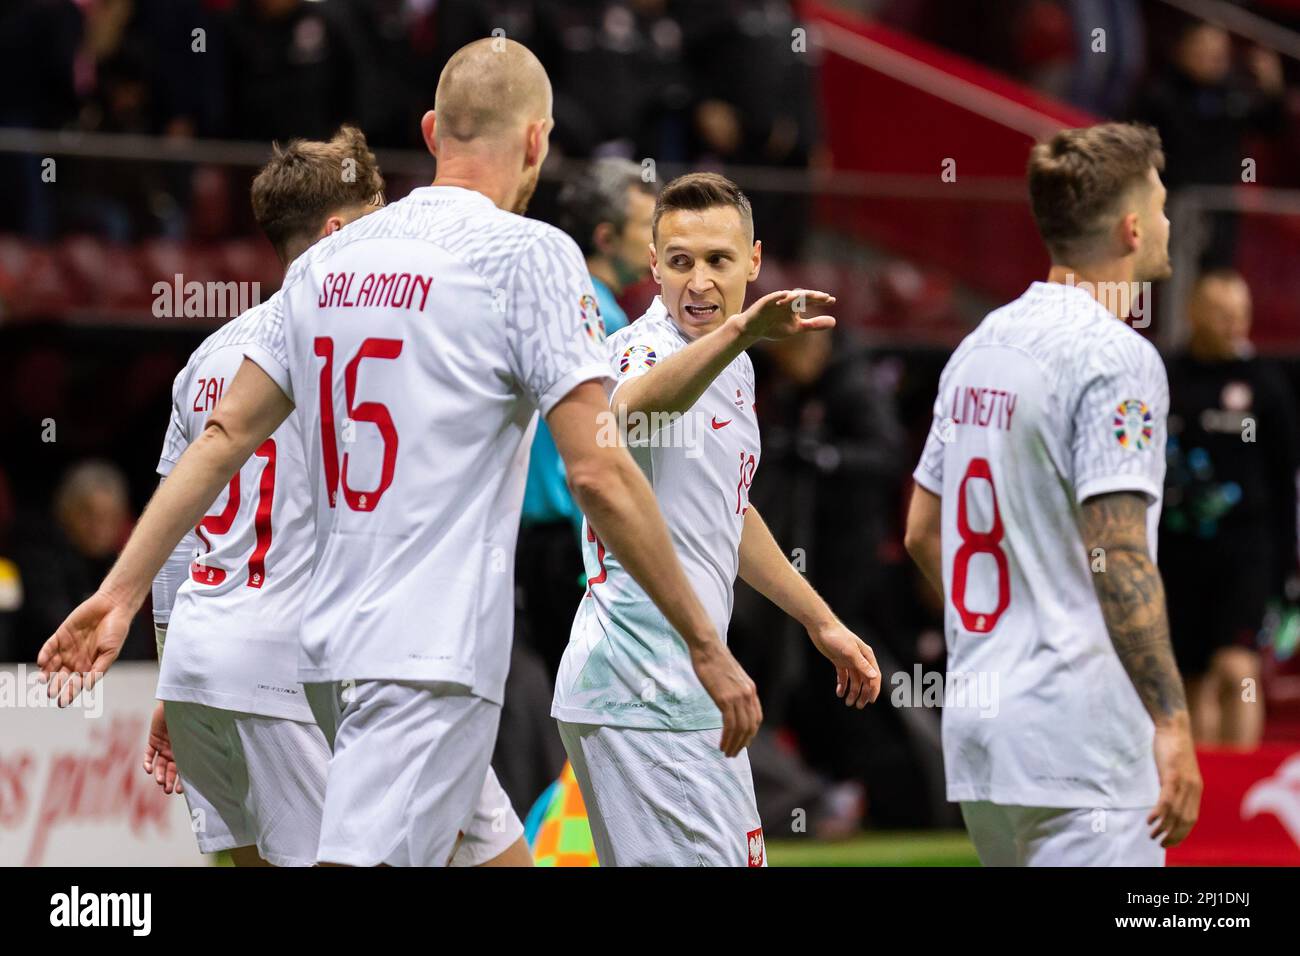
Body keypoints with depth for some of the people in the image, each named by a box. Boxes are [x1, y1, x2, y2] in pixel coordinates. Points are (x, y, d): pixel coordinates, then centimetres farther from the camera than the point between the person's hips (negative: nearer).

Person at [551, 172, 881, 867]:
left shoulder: (732, 367, 14)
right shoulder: (647, 348, -15)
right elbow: (633, 405, -43)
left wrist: (821, 623, 33)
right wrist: (739, 332, -60)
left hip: (692, 691, 10)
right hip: (641, 696, -10)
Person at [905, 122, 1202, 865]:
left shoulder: (983, 344, 14)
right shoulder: (1117, 358, -12)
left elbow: (923, 532, 20)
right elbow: (1119, 556, -19)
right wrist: (1172, 722, -19)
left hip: (976, 721, 9)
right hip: (1077, 740, -9)